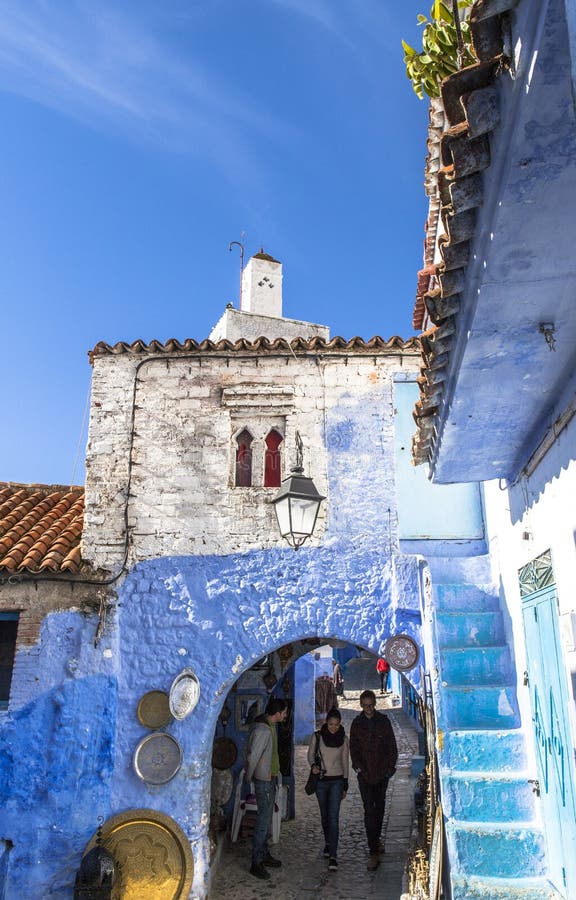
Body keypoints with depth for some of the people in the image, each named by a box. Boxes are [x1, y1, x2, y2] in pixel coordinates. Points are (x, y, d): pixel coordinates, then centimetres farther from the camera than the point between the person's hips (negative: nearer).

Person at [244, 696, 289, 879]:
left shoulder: (270, 726, 6)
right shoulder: (262, 730, -27)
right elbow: (252, 757, -23)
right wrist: (249, 777, -9)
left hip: (270, 778, 10)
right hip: (264, 781, -10)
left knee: (266, 820, 19)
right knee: (263, 822, -2)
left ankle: (264, 855, 31)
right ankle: (256, 864, 7)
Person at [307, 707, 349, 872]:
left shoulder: (343, 739, -3)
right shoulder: (317, 736, -6)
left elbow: (345, 762, 4)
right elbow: (310, 754, 6)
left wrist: (345, 786, 6)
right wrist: (313, 765, -16)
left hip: (337, 780, -1)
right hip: (321, 780, 1)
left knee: (334, 816, -11)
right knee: (324, 815, 14)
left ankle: (333, 855, -10)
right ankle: (328, 843, 37)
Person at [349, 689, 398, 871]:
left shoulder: (383, 721, 0)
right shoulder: (357, 723, 0)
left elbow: (392, 747, 3)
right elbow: (353, 748, 3)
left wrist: (390, 768, -2)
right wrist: (359, 768, -7)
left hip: (382, 773, 1)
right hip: (365, 774, -1)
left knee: (379, 807, 15)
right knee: (369, 810, -7)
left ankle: (376, 840, 34)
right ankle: (374, 853, -6)